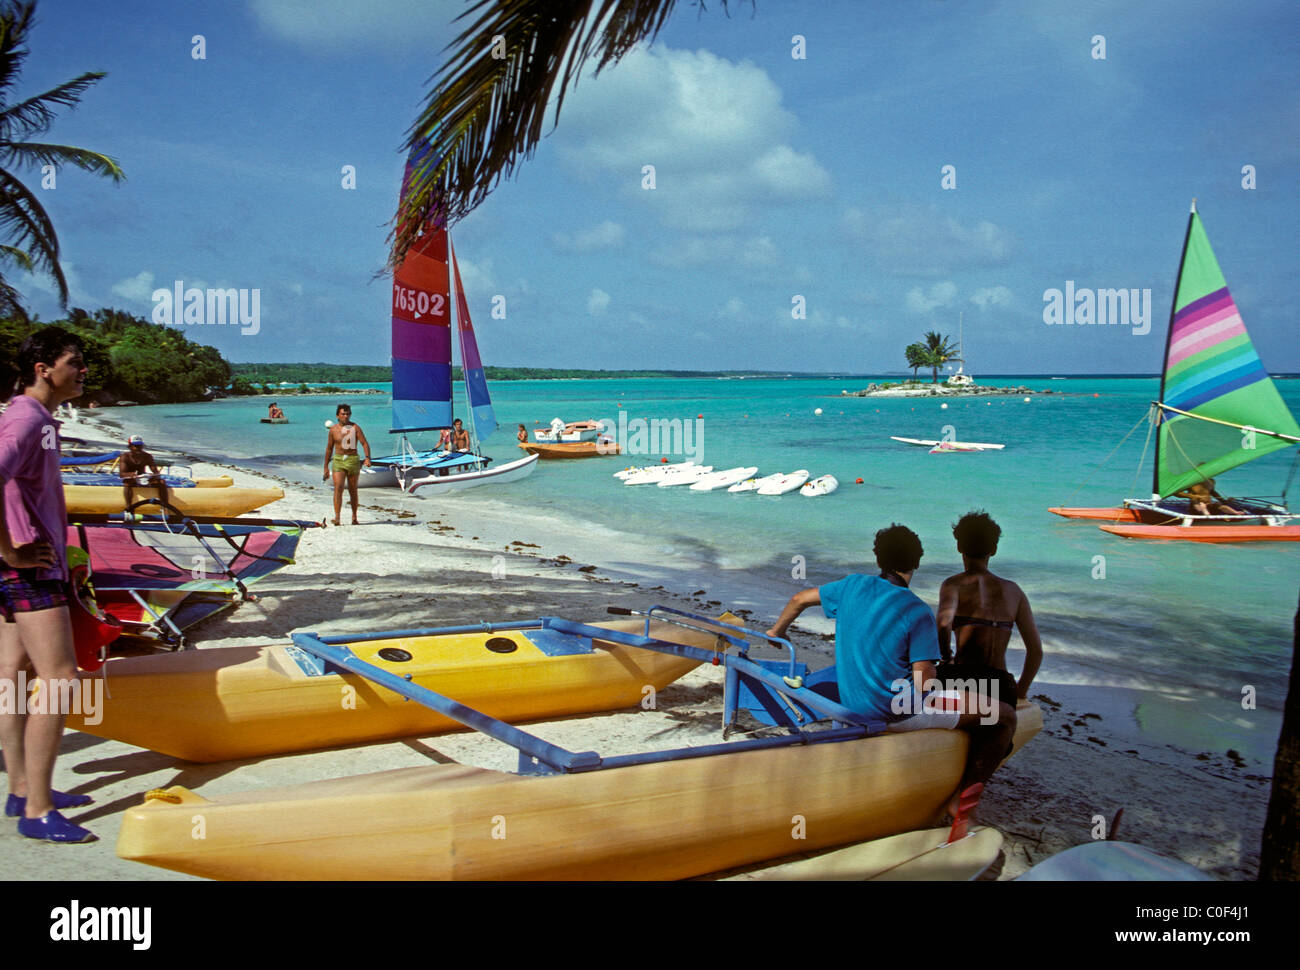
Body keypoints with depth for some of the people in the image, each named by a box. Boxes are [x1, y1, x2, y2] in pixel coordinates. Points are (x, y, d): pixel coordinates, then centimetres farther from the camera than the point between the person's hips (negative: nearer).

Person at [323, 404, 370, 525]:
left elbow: (365, 443, -7)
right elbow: (329, 448, 13)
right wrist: (326, 467, 14)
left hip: (353, 460, -1)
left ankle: (354, 516, 24)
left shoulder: (355, 427, -2)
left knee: (352, 490, 8)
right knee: (338, 488, -14)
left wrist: (367, 458, -25)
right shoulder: (333, 429, 5)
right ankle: (337, 517, -21)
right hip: (338, 460, 1)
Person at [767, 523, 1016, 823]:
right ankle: (961, 798, -2)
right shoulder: (918, 612, -16)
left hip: (853, 707, 8)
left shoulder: (854, 585, 2)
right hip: (900, 712, -8)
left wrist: (776, 632, 33)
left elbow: (799, 599, 15)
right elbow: (925, 683, -18)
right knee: (1005, 716, -2)